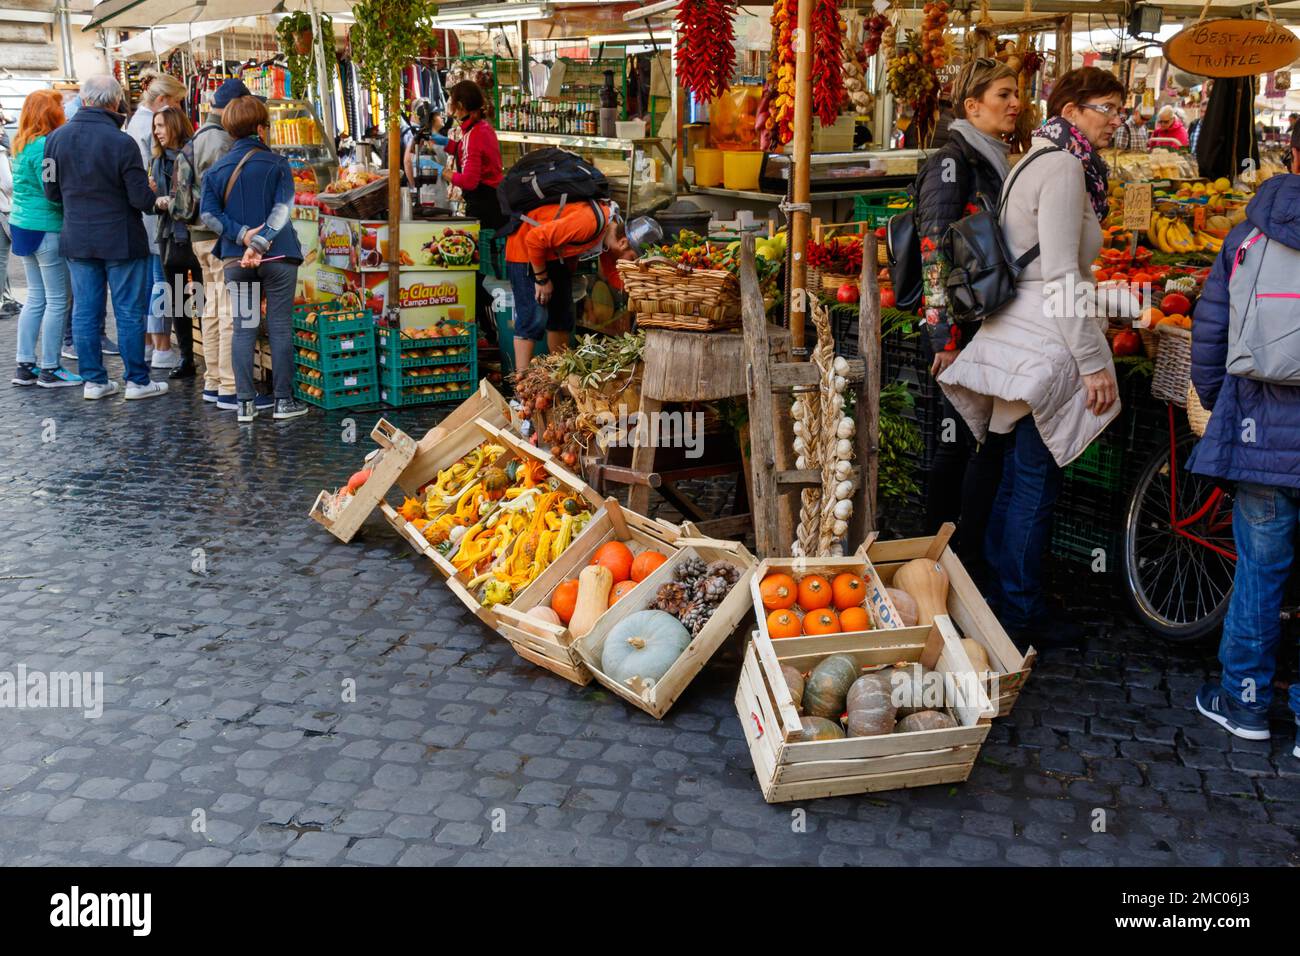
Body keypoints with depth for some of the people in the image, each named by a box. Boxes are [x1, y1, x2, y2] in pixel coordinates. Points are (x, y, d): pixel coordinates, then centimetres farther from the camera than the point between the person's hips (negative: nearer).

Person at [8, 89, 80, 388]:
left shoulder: (21, 145, 12)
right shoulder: (45, 146, -16)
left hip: (23, 225, 9)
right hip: (46, 228, -9)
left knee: (35, 298, 14)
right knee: (57, 300, -2)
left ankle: (25, 366, 16)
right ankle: (49, 369, 3)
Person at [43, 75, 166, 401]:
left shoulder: (56, 138, -1)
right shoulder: (121, 142, -17)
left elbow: (52, 191, 7)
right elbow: (140, 197, -15)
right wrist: (156, 202, 7)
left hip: (77, 239, 5)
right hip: (121, 239, -4)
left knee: (85, 311, 10)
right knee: (129, 313, 4)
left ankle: (94, 380, 15)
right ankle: (137, 381, 9)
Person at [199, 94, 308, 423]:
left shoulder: (215, 170, 6)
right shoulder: (277, 164, -3)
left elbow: (209, 214, -4)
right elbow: (282, 209, -16)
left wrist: (242, 235, -11)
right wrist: (259, 244, -20)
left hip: (236, 259, 3)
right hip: (278, 256, -3)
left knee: (244, 329, 7)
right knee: (280, 328, 4)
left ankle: (245, 402, 8)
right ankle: (283, 400, 7)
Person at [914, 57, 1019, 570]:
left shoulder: (992, 161, 17)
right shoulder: (953, 160, -11)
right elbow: (935, 252, -17)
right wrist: (945, 339, -21)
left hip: (988, 326, 9)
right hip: (962, 330, -9)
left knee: (958, 446, 12)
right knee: (979, 446, -6)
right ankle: (967, 563, 3)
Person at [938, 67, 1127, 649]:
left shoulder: (1043, 159, 18)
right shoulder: (1063, 167, -14)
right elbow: (1061, 279, -20)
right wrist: (1093, 363, -18)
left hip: (1020, 338, 10)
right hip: (1046, 346, -10)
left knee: (1018, 477, 16)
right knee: (1035, 483, -2)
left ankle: (1000, 598, 27)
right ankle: (1023, 617, 9)